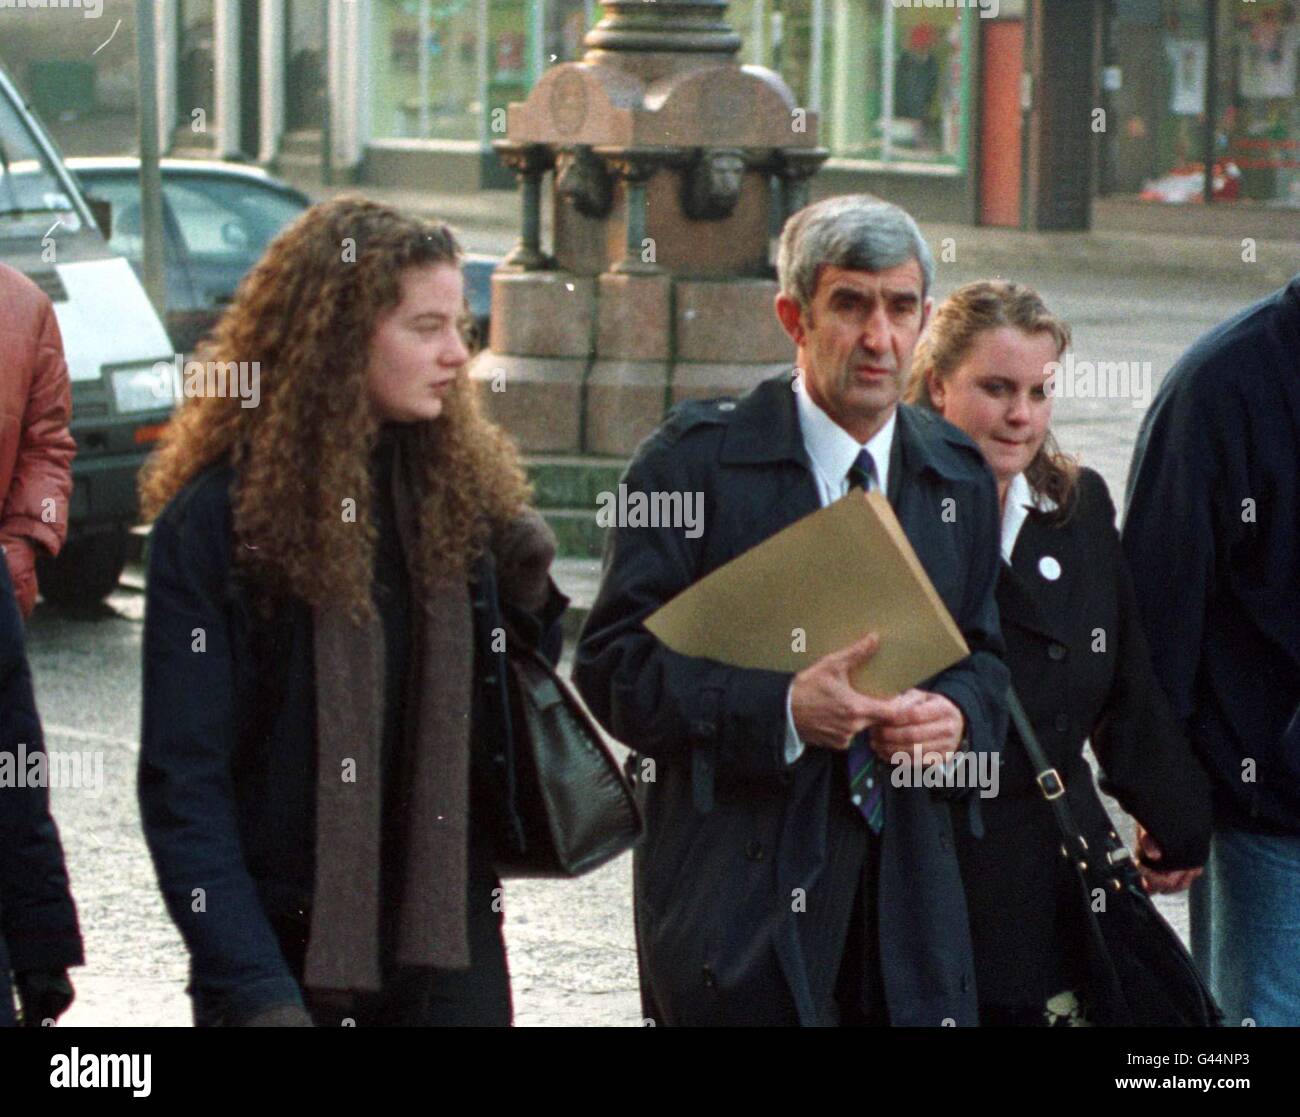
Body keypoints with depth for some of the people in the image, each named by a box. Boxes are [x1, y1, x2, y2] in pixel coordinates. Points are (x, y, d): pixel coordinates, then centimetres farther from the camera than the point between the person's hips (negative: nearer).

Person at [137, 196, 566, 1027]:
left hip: (453, 941, 4)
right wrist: (253, 990, -19)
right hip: (290, 951, -4)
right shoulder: (218, 516, -8)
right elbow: (183, 786, -11)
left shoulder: (464, 488, 8)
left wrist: (527, 601, -3)